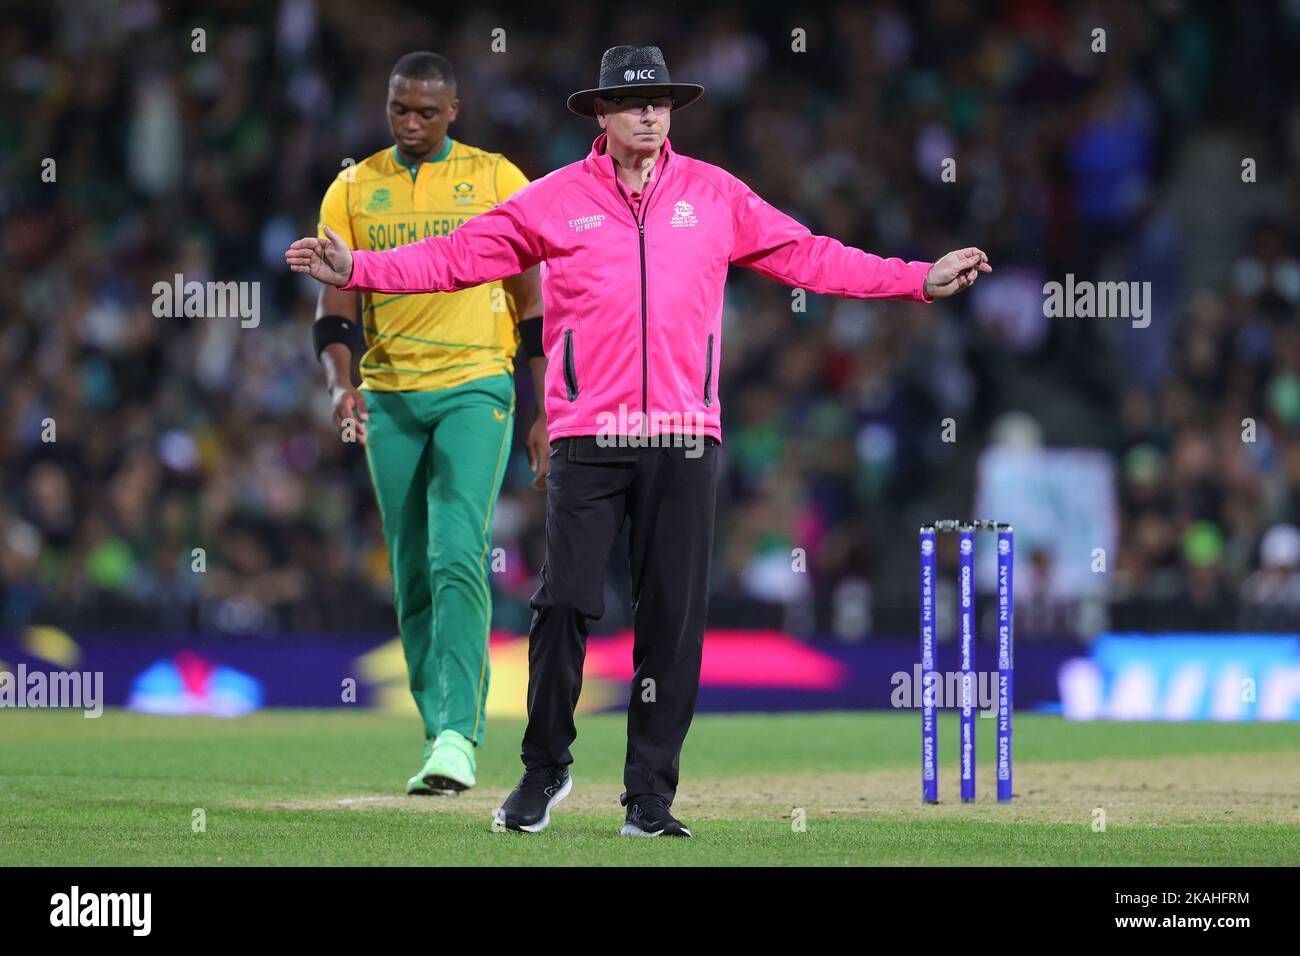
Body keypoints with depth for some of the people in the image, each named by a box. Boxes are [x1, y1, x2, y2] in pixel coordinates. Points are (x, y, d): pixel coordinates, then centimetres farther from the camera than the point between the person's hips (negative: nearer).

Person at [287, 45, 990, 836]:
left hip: (684, 441, 1)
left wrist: (921, 280, 5)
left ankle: (650, 795, 7)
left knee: (674, 619, 0)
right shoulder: (556, 200, 6)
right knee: (565, 606, -7)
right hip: (587, 439, -1)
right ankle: (545, 770, 11)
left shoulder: (715, 196, 10)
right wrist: (358, 269, -6)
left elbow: (809, 257, 11)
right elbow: (458, 256, 4)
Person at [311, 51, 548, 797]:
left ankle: (459, 736, -22)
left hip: (476, 390, -3)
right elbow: (335, 308, 4)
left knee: (457, 556, -18)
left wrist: (544, 410, 0)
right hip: (389, 398, 4)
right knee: (413, 575, 6)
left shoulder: (496, 179, 2)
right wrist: (342, 384, -14)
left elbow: (535, 302, 4)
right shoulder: (354, 190, 7)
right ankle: (440, 733, 14)